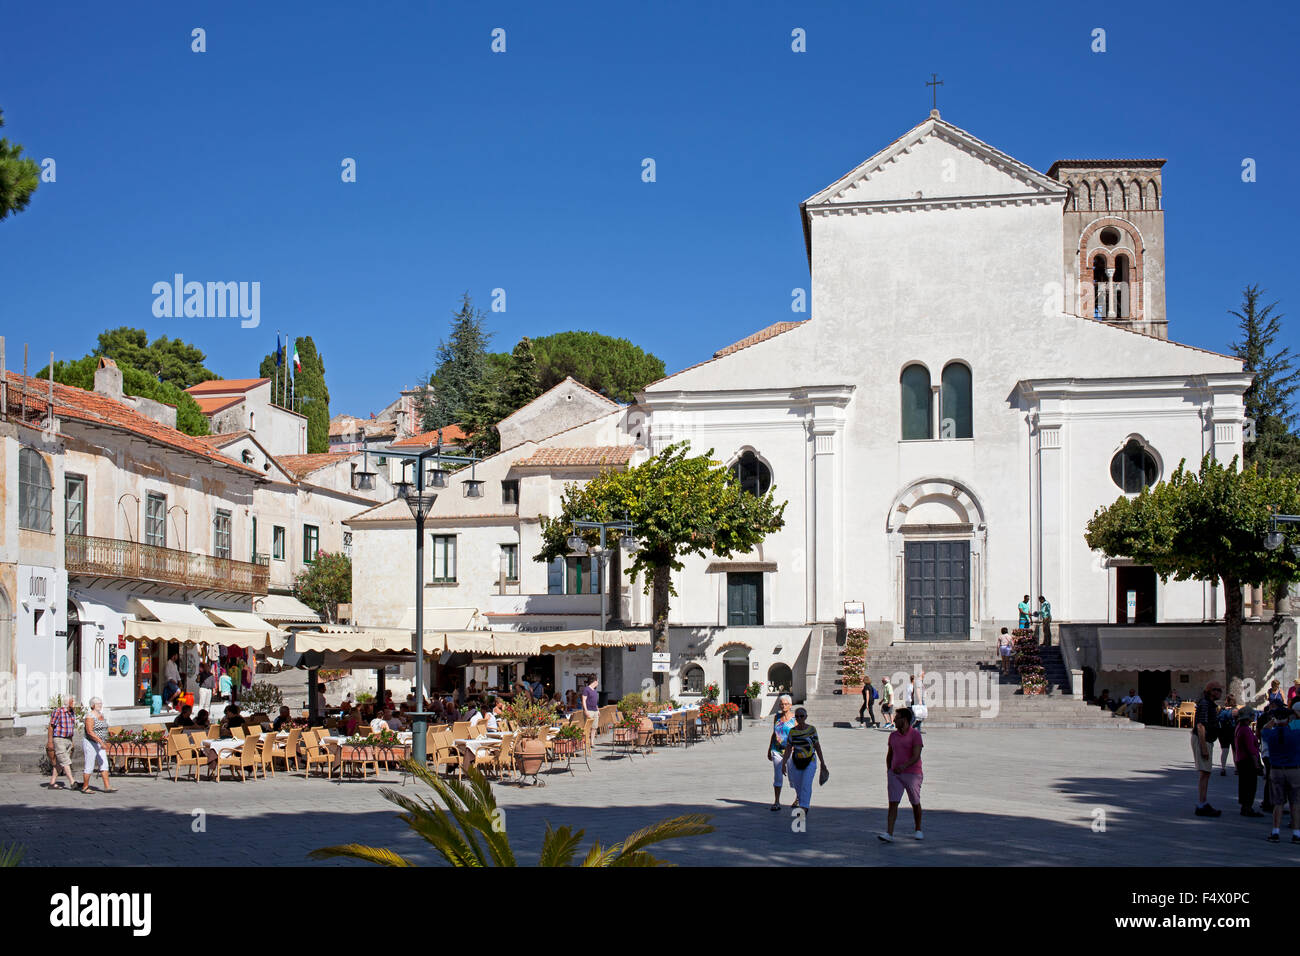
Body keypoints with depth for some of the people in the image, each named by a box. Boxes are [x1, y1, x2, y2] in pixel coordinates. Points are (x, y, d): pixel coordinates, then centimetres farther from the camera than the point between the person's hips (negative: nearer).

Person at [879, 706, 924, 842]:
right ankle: (889, 834, -16)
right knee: (893, 803, -9)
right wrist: (889, 772, 15)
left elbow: (916, 756, -19)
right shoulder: (893, 735, 8)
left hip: (912, 774, -4)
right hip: (895, 774, 4)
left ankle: (918, 830, 32)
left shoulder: (915, 734, -9)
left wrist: (904, 766, -33)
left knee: (915, 804, 11)